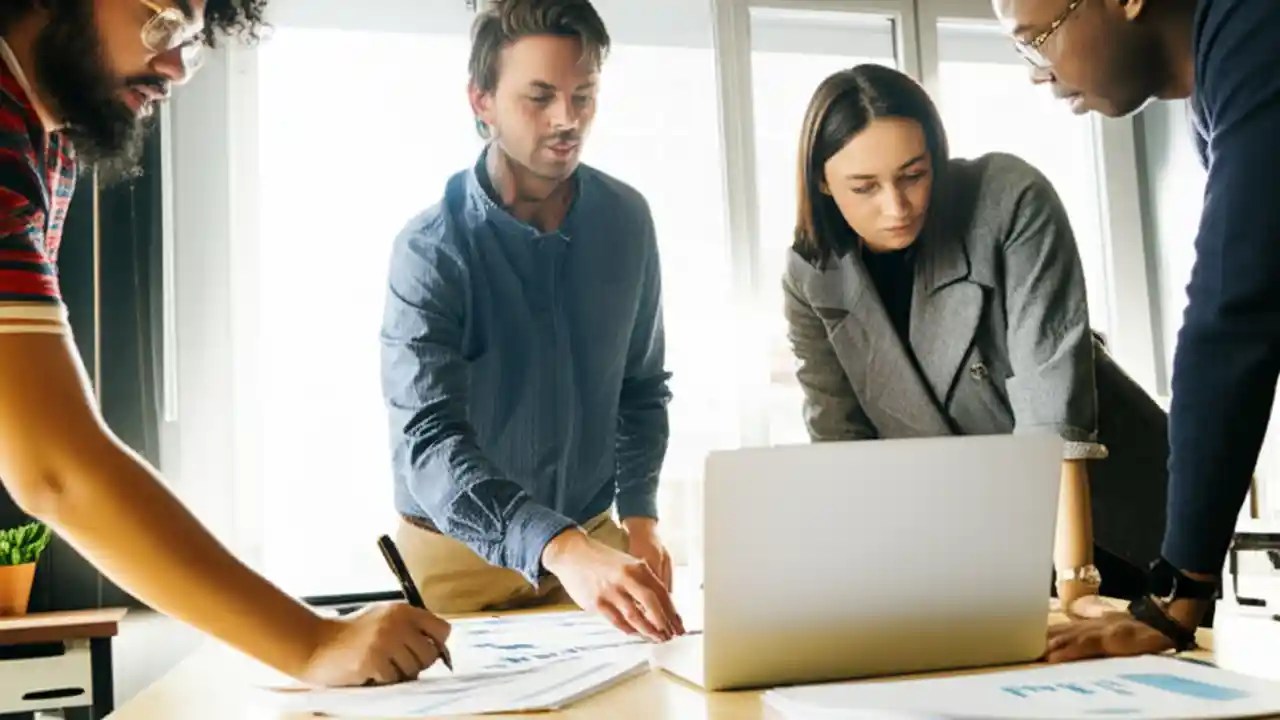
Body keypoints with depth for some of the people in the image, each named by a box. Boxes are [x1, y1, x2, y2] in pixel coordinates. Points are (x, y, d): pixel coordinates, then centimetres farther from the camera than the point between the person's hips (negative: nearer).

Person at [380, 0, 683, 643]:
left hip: (593, 536, 4)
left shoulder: (626, 220, -5)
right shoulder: (432, 251, -20)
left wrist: (639, 514, -7)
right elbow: (429, 442, -31)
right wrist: (559, 548, -46)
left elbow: (642, 384, 6)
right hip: (460, 550, -3)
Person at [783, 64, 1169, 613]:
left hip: (1110, 509, -2)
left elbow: (1051, 387, -31)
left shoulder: (1011, 200, -23)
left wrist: (1074, 578, -38)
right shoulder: (812, 278, -12)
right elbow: (839, 445, -10)